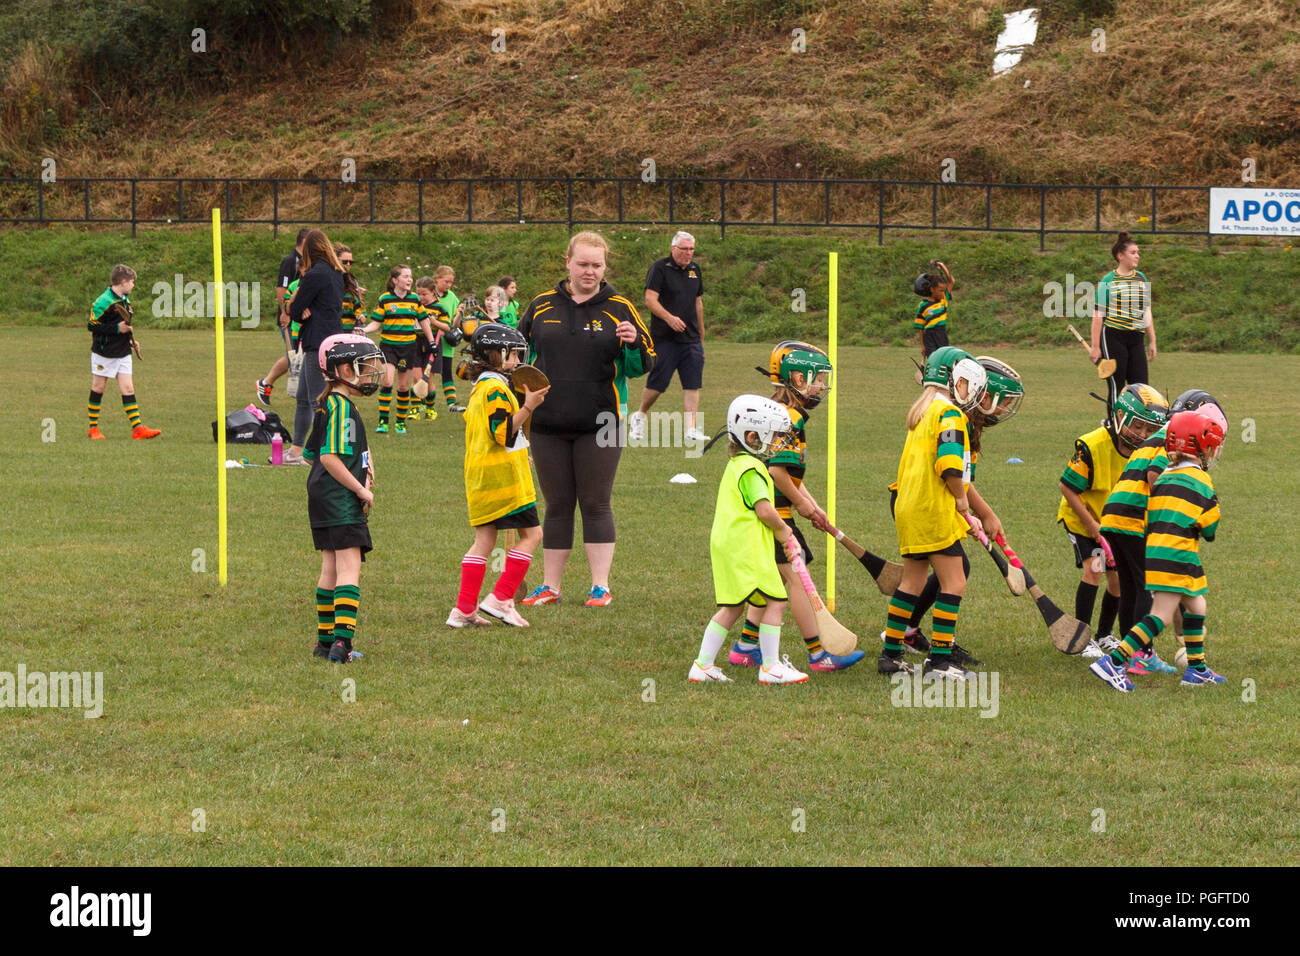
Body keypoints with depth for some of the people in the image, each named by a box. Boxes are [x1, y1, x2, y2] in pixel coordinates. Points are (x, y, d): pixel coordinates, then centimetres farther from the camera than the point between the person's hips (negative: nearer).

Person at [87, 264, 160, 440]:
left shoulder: (125, 300, 11)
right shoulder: (103, 301, -17)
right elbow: (92, 325, -18)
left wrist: (132, 340, 14)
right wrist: (117, 328, -23)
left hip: (123, 353, 7)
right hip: (104, 352, -7)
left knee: (128, 388, -1)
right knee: (98, 388, 5)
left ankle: (137, 427, -7)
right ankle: (93, 428, 14)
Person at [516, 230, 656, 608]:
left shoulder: (619, 309, 2)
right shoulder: (542, 306, 8)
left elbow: (644, 363, 1)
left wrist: (633, 344, -18)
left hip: (600, 423, -2)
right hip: (548, 423, 2)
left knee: (596, 505, 0)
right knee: (557, 505, 9)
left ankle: (601, 586, 5)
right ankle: (550, 586, 14)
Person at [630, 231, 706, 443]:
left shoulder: (694, 270, 14)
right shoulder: (660, 268, -7)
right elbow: (650, 300, -15)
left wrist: (701, 334, 25)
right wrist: (669, 318, -29)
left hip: (691, 338, 6)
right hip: (665, 338, -6)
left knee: (693, 384, -1)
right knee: (658, 382, -3)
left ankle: (690, 428, -1)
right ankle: (640, 416, 21)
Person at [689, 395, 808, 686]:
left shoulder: (735, 465, 19)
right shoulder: (752, 469, -13)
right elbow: (764, 509, -20)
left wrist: (782, 532, 15)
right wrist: (783, 530, -2)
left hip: (725, 545, 10)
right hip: (748, 547, -10)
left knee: (732, 607, 14)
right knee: (775, 601, -4)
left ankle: (703, 665, 14)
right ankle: (770, 667, -3)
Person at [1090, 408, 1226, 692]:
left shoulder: (1163, 477, 16)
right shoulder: (1199, 480, -5)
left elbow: (1150, 519, 17)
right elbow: (1210, 527, -3)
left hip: (1155, 550, 8)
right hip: (1177, 557, -8)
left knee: (1196, 606, 19)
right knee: (1161, 615, -10)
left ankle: (1197, 669, 22)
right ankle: (1112, 662, -20)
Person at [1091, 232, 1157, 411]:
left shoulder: (1142, 279, 13)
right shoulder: (1108, 281, -4)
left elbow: (1147, 312, 20)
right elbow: (1098, 315, -5)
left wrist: (1152, 341, 17)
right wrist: (1095, 346, -9)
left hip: (1135, 338, 5)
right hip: (1113, 336, -5)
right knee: (1116, 388, -2)